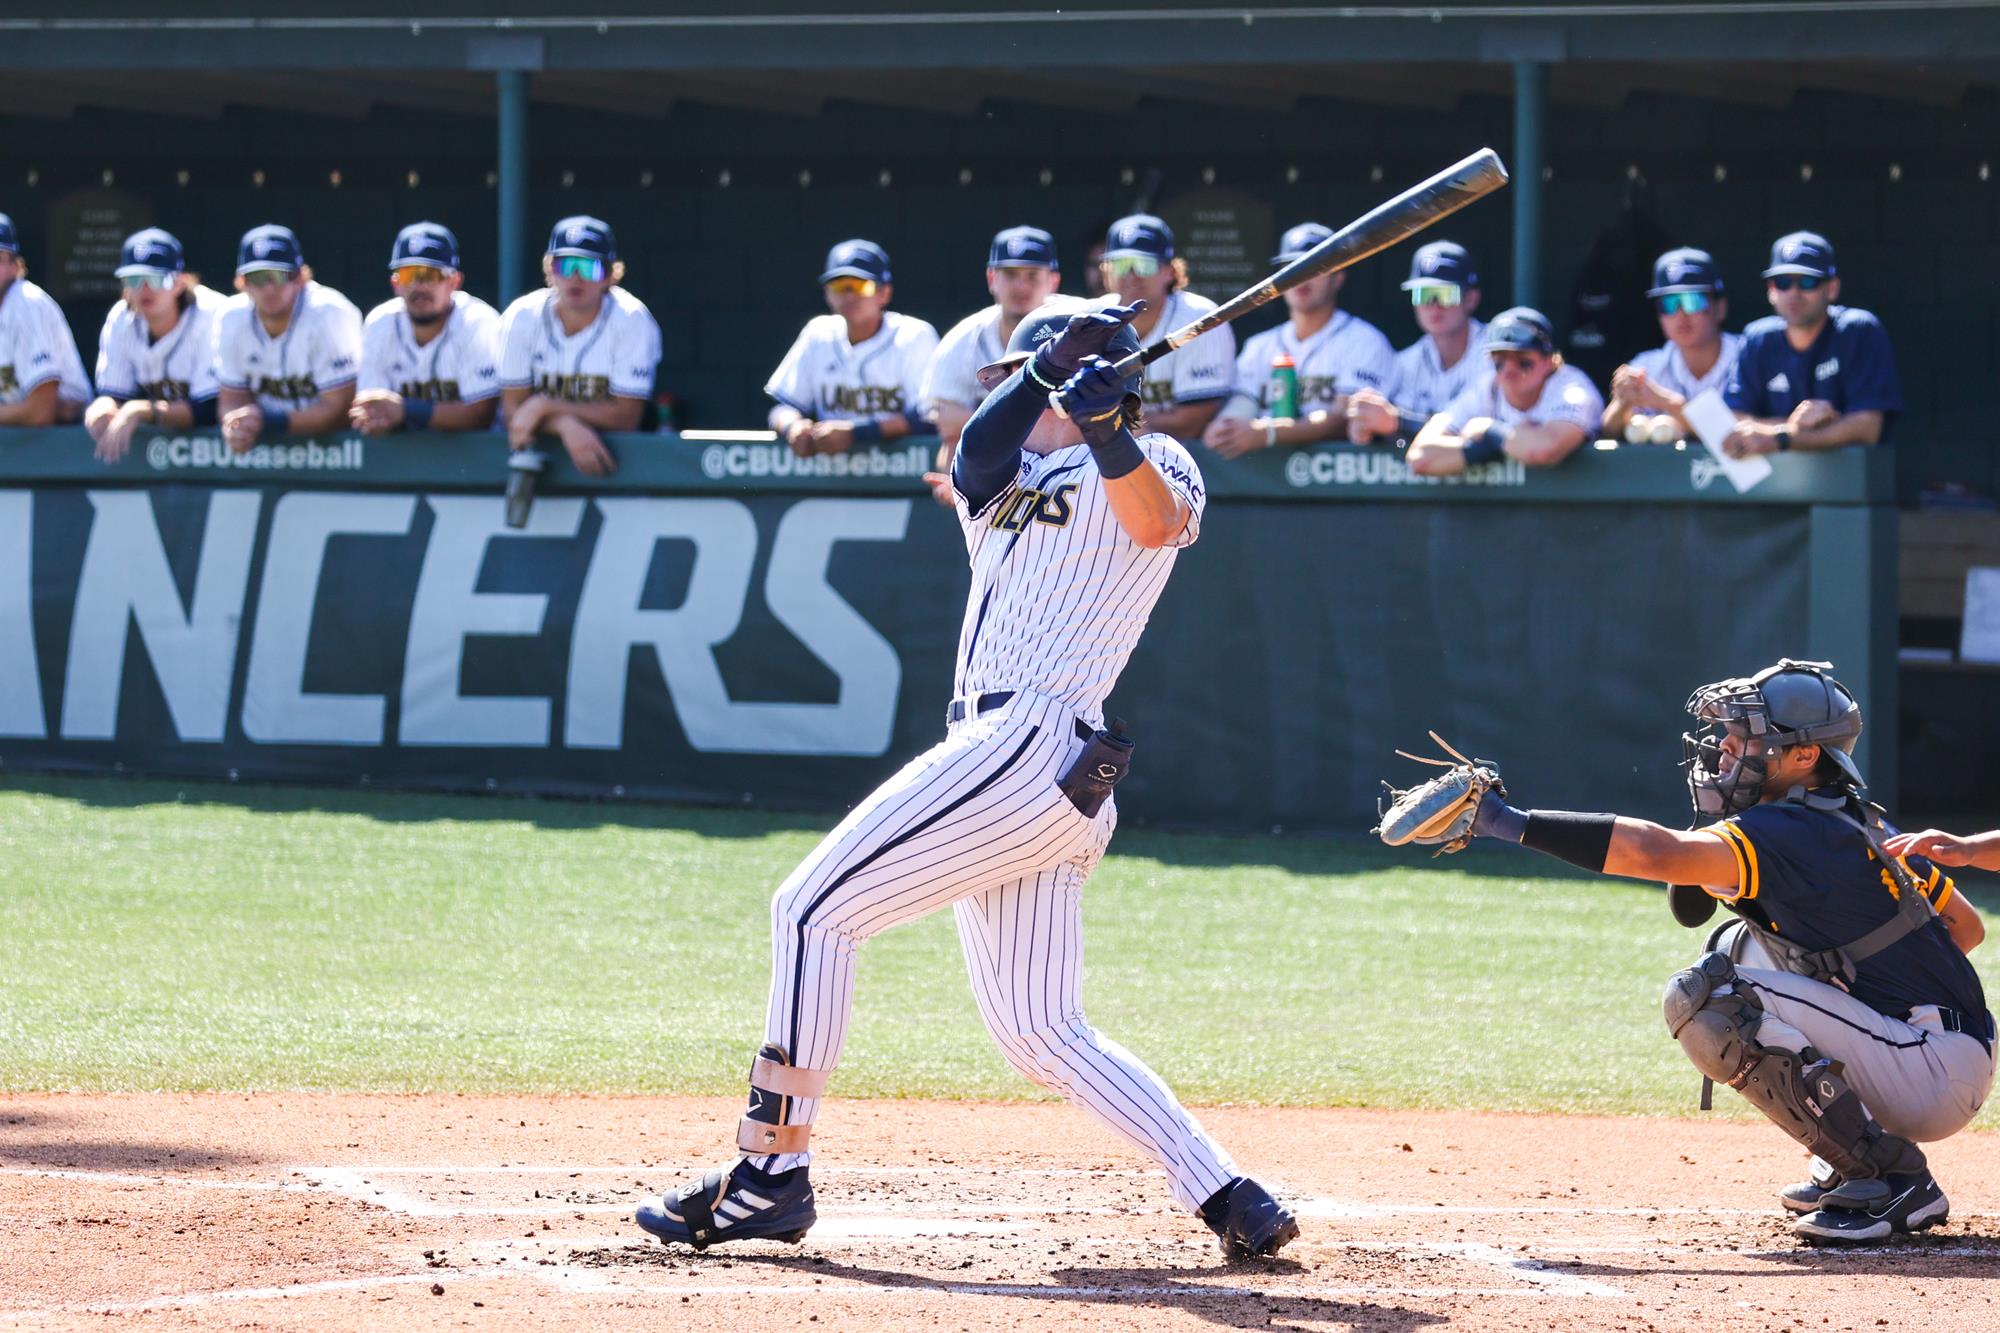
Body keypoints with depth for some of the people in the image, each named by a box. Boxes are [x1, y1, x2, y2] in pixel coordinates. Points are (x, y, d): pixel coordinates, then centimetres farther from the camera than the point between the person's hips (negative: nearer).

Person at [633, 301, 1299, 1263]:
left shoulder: (1147, 465, 3)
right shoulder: (1009, 491, 26)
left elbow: (1157, 520, -20)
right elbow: (976, 463, 4)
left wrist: (1105, 426, -36)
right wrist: (1046, 373, -8)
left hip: (1032, 741, -9)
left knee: (813, 910, -11)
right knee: (1042, 1035, 6)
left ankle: (771, 1174, -13)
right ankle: (1231, 1202, 2)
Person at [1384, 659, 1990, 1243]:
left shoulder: (1791, 835, -15)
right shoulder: (1860, 828, 14)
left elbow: (1660, 853, -31)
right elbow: (1967, 927, 19)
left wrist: (1511, 823, -29)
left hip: (1939, 1079, -10)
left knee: (1705, 999, -18)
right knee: (1739, 948, 19)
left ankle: (1893, 1179, -13)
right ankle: (1847, 1167, 17)